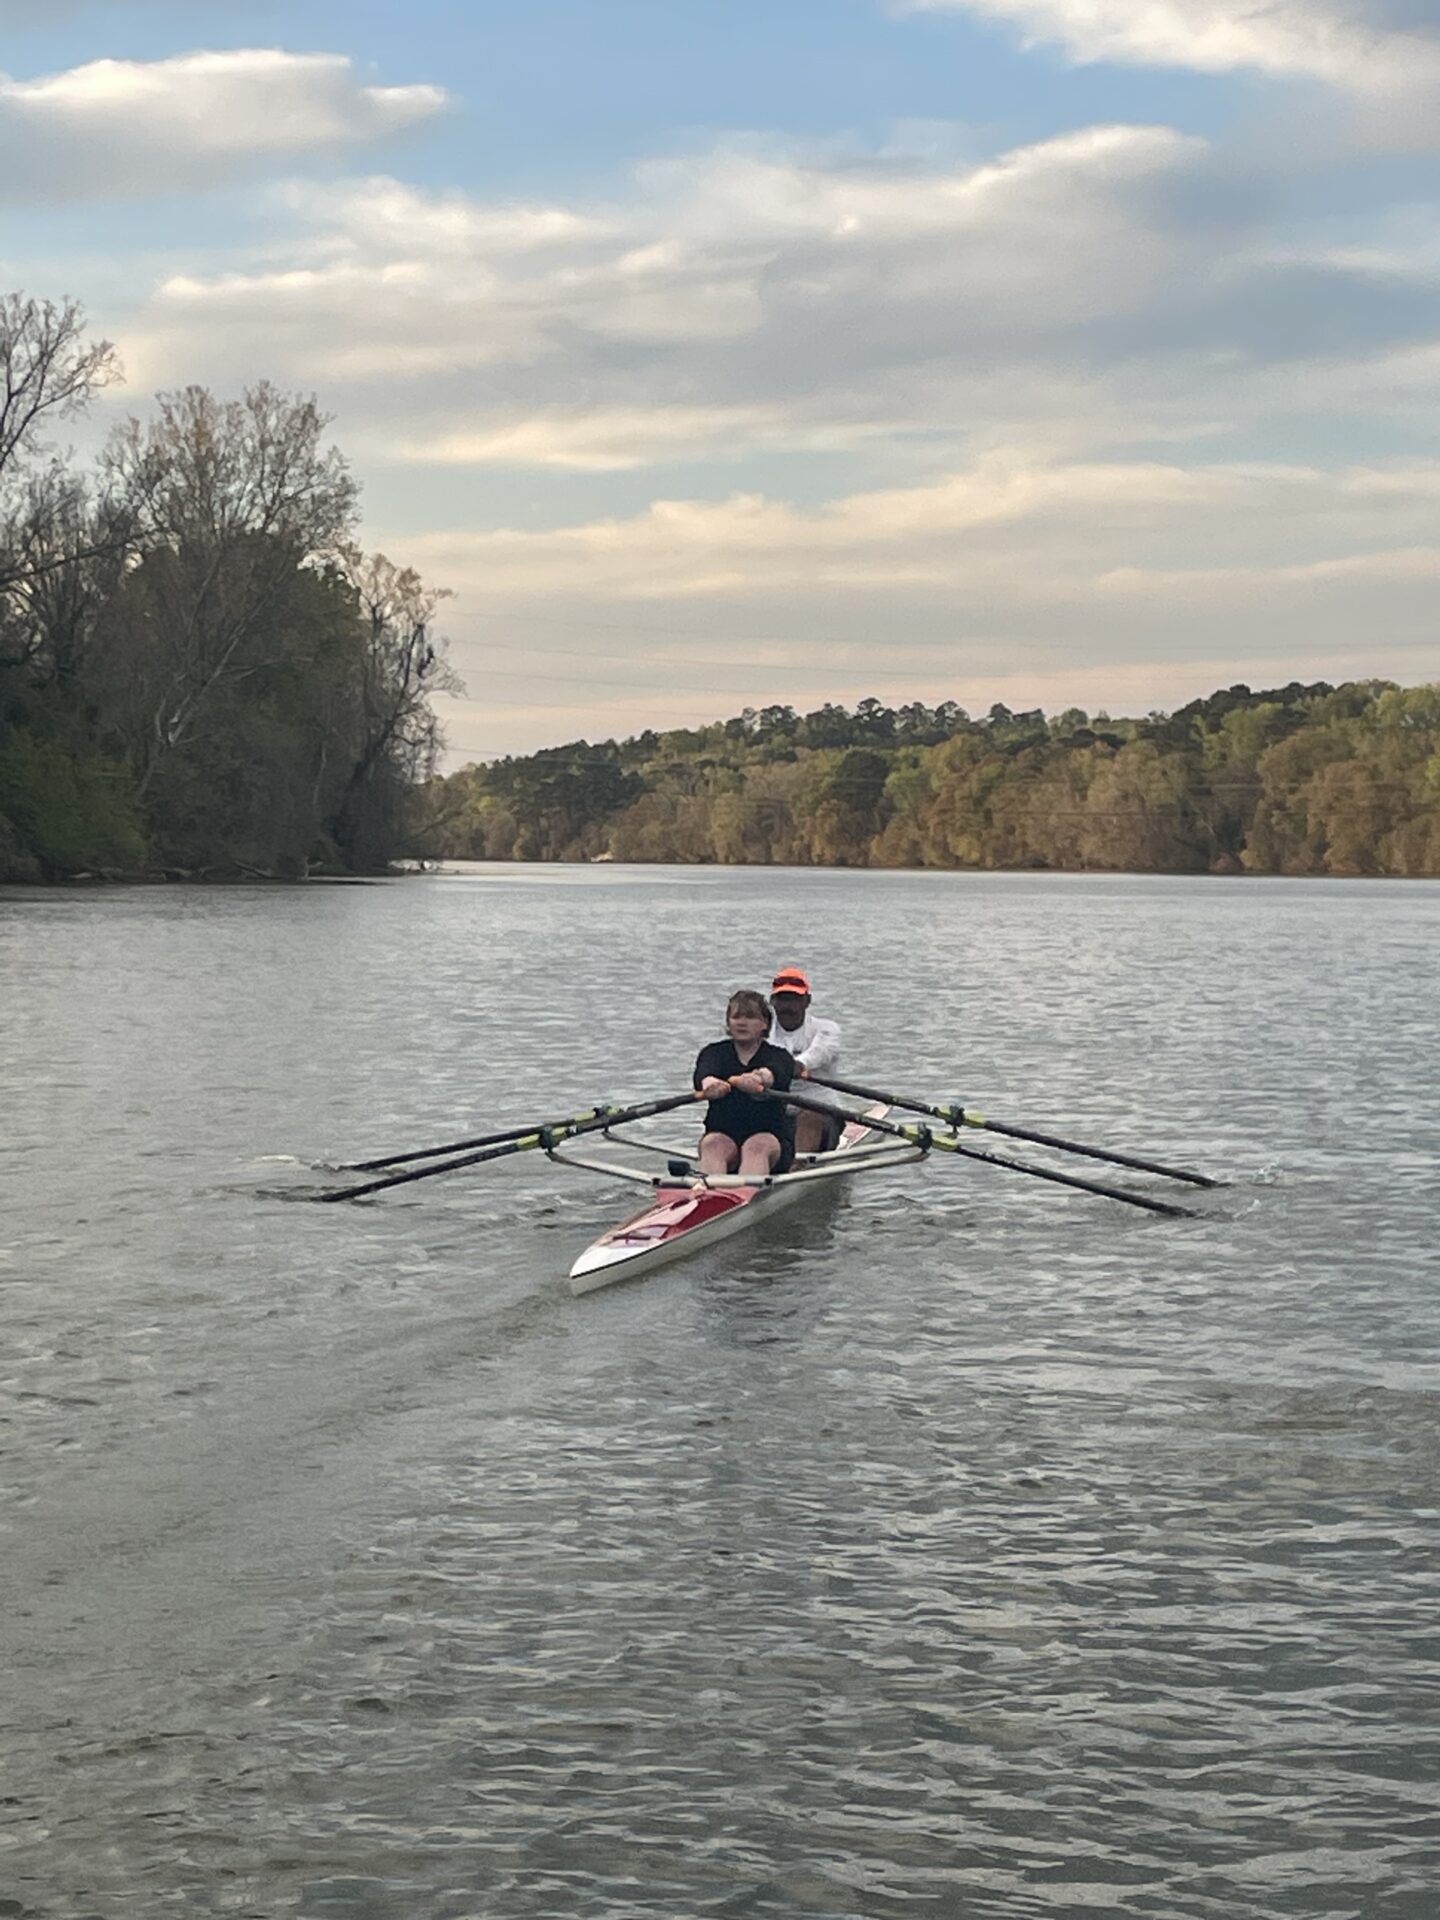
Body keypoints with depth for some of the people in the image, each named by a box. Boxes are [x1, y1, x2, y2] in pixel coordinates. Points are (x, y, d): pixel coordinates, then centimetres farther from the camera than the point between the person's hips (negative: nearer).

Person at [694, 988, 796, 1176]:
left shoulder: (778, 1056, 4)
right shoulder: (714, 1053, 10)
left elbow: (775, 1073, -22)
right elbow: (704, 1073, -15)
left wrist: (759, 1078, -49)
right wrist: (710, 1083, -42)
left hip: (772, 1137, -1)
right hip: (723, 1134, 2)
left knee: (756, 1146, -34)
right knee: (712, 1144, -31)